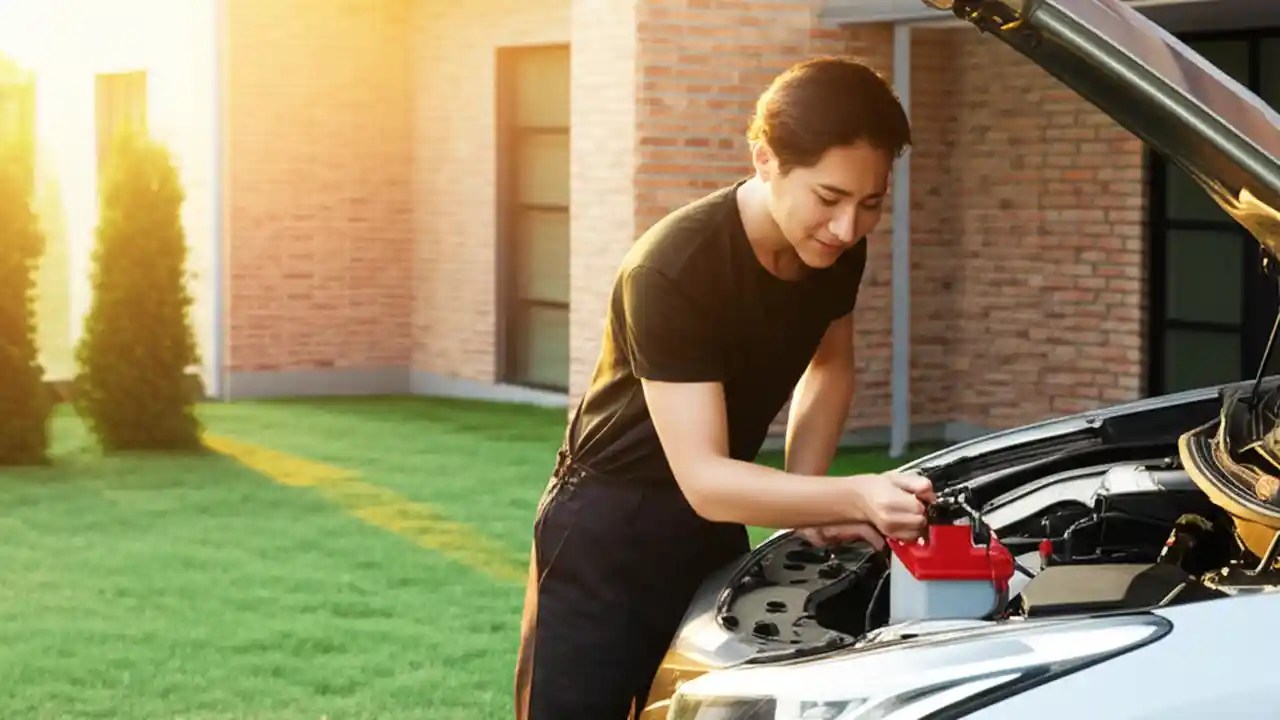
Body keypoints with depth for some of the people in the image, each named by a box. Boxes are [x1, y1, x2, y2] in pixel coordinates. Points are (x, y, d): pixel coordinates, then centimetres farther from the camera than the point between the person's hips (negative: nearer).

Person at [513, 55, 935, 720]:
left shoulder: (836, 247, -8)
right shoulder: (672, 272, -29)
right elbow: (703, 480, -32)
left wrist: (806, 498, -3)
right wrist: (858, 497, -44)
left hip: (713, 532, 6)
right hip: (605, 539, -6)